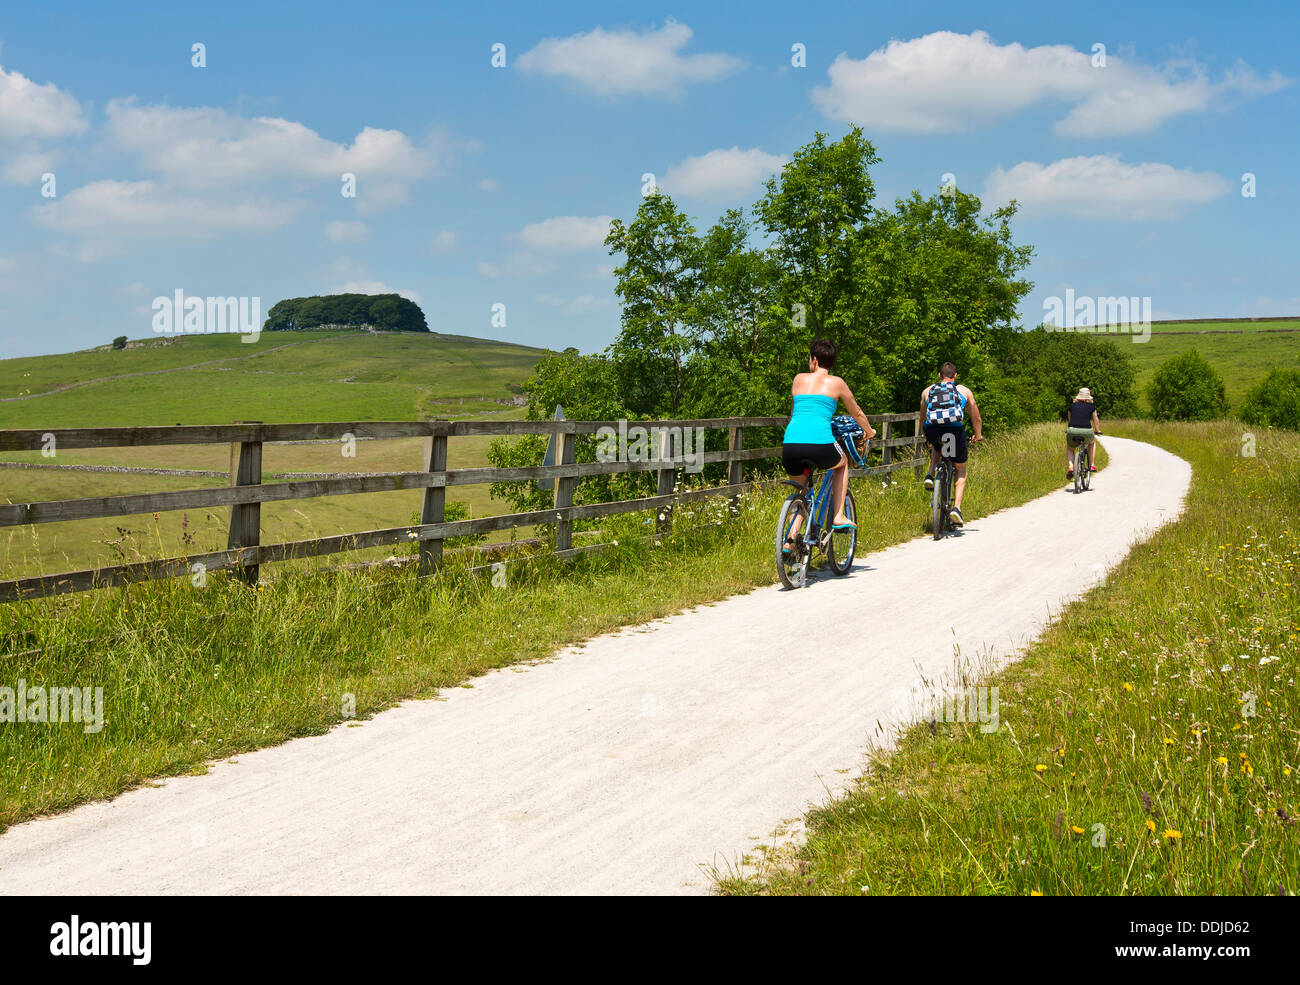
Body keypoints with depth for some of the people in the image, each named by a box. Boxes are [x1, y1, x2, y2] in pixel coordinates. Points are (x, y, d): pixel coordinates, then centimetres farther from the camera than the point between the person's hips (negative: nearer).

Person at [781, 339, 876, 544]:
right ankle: (839, 516, 24)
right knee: (842, 463, 33)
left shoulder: (799, 379, 21)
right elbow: (857, 413, 30)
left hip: (790, 444, 2)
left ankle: (792, 536, 15)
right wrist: (870, 431, 50)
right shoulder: (836, 382, 15)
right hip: (820, 443, -2)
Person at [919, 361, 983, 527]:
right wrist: (978, 435, 46)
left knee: (936, 446, 40)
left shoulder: (927, 391, 23)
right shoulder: (964, 391, 21)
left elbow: (922, 417, 35)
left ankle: (930, 476, 17)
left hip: (933, 431, 1)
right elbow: (977, 419, 28)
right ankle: (956, 508, 4)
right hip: (955, 430, -1)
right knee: (961, 469, 19)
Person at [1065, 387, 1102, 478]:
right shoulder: (1091, 406, 11)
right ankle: (1091, 465, 27)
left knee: (1070, 448, 29)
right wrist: (1097, 430, 41)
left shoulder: (1072, 405, 15)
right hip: (1087, 431, -1)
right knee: (1092, 442, 34)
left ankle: (1070, 467, 4)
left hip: (1072, 431, 1)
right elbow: (1095, 420, 22)